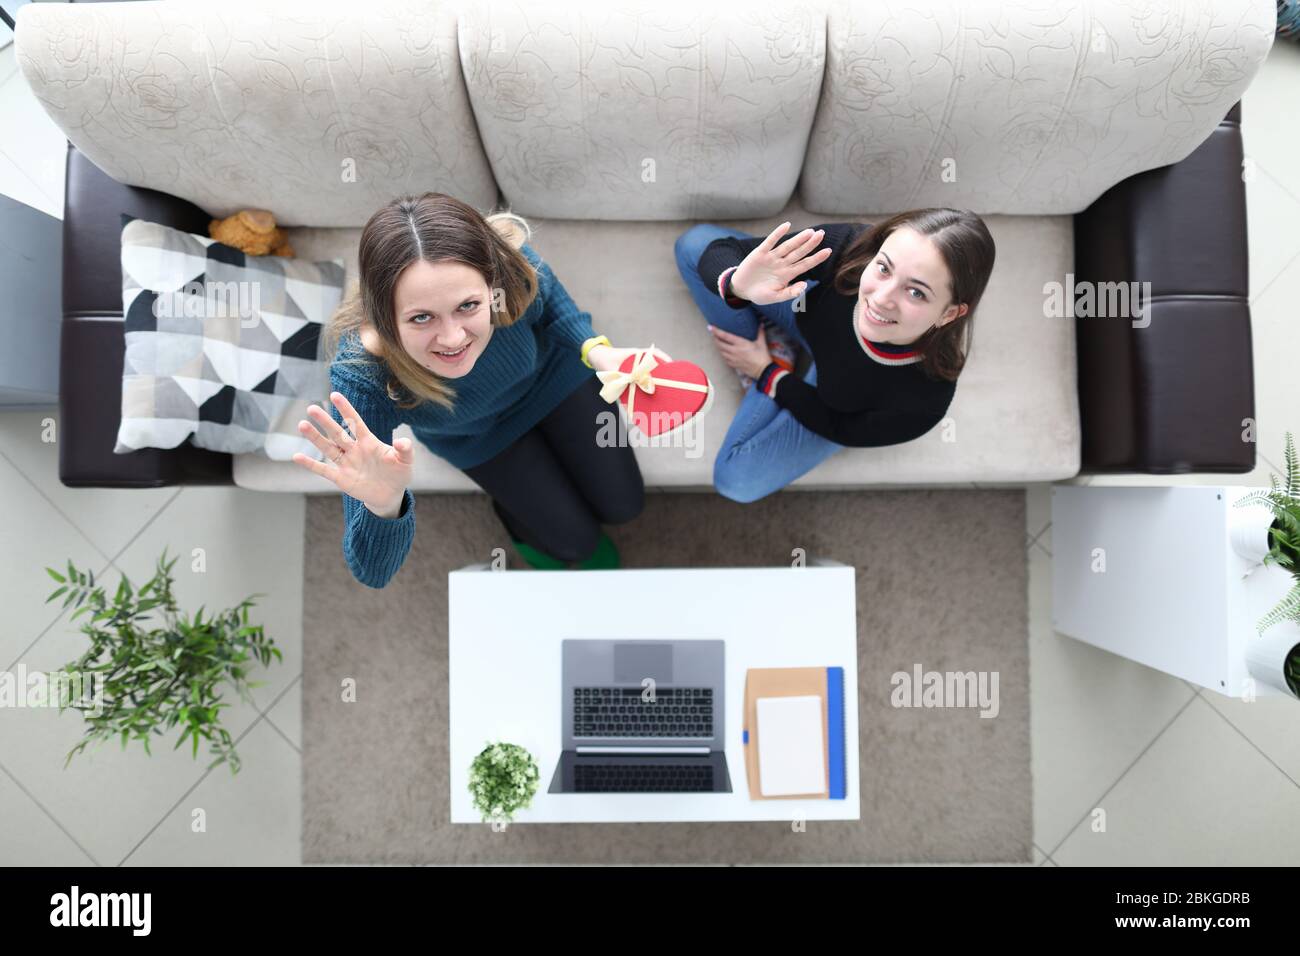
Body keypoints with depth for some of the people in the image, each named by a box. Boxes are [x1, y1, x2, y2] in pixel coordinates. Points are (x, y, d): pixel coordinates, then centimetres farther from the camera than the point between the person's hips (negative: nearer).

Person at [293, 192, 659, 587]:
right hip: (478, 437, -1)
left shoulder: (511, 263, -40)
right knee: (574, 540, 5)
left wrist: (595, 349, -31)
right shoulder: (362, 374, -43)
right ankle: (514, 511, 37)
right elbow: (373, 571, -40)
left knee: (622, 505, 12)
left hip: (552, 375, 2)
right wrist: (382, 505, -63)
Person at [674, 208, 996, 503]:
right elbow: (725, 250, -29)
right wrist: (737, 285, -53)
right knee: (694, 242, -11)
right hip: (807, 314, 2)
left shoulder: (924, 399, -41)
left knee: (737, 480, -11)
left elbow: (841, 428, -20)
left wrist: (767, 374, -14)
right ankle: (769, 353, 6)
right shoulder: (851, 247, -39)